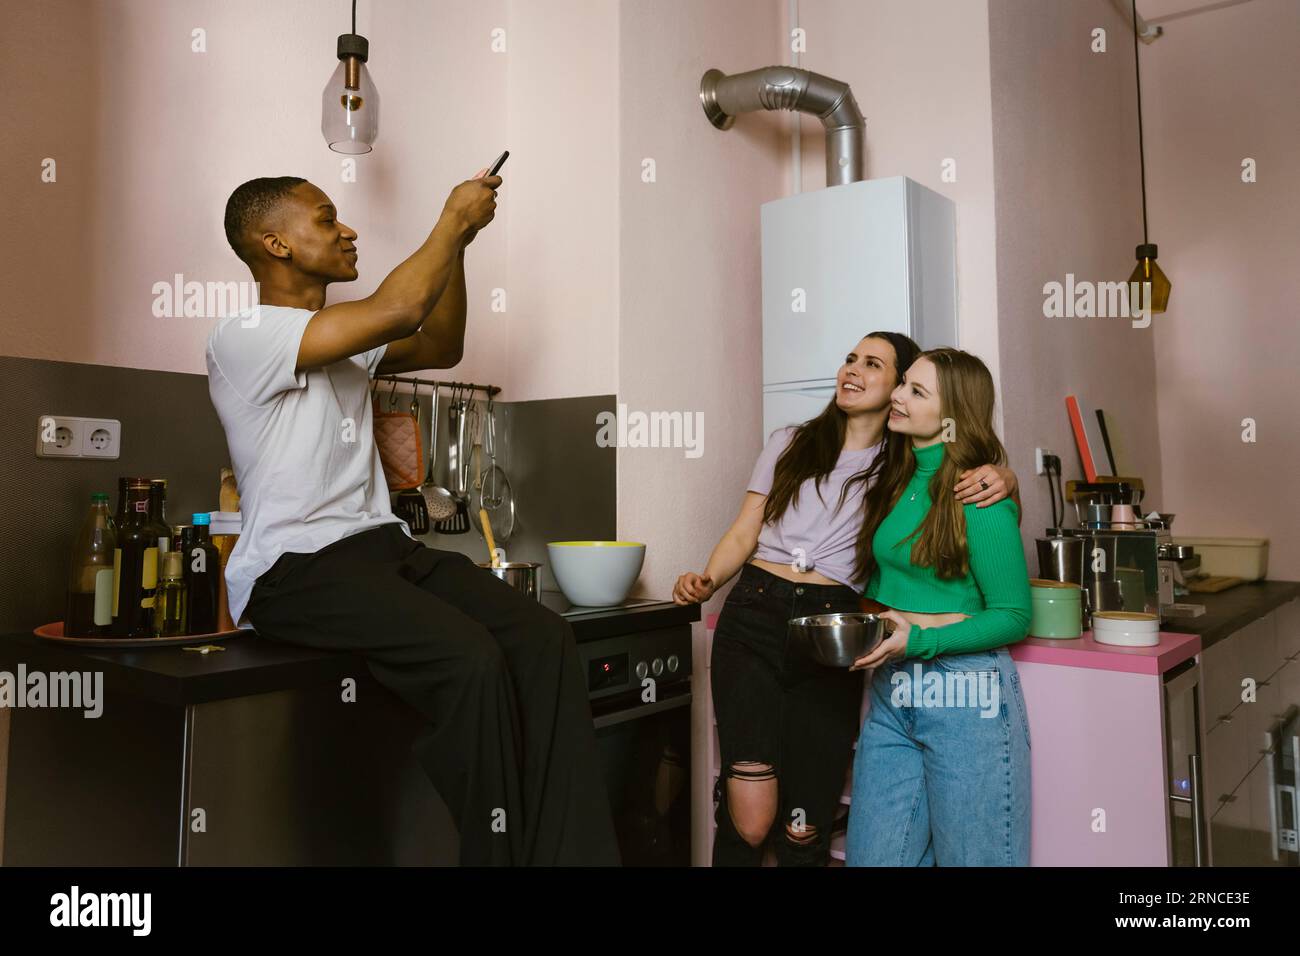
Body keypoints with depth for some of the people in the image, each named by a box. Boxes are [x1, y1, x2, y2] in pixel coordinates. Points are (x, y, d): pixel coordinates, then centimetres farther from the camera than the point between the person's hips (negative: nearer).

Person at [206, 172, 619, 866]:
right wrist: (454, 219, -3)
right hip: (295, 569, -7)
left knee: (543, 637, -19)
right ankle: (499, 851, -17)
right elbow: (396, 310, -17)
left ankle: (572, 852, -18)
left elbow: (441, 346, 30)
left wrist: (457, 243, 19)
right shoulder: (241, 337, -6)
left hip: (383, 545, 7)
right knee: (470, 658, -32)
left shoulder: (347, 338, 21)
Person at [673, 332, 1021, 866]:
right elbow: (744, 533, 12)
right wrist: (708, 580, -6)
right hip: (754, 618, 0)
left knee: (804, 832, 2)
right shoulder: (790, 443, 15)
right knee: (749, 821, -9)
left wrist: (1000, 477, -18)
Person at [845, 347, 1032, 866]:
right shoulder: (896, 480, 7)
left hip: (965, 698, -6)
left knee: (971, 857, 10)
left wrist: (920, 642, -20)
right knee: (871, 855, 13)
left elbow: (1012, 617, -10)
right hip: (890, 696, 7)